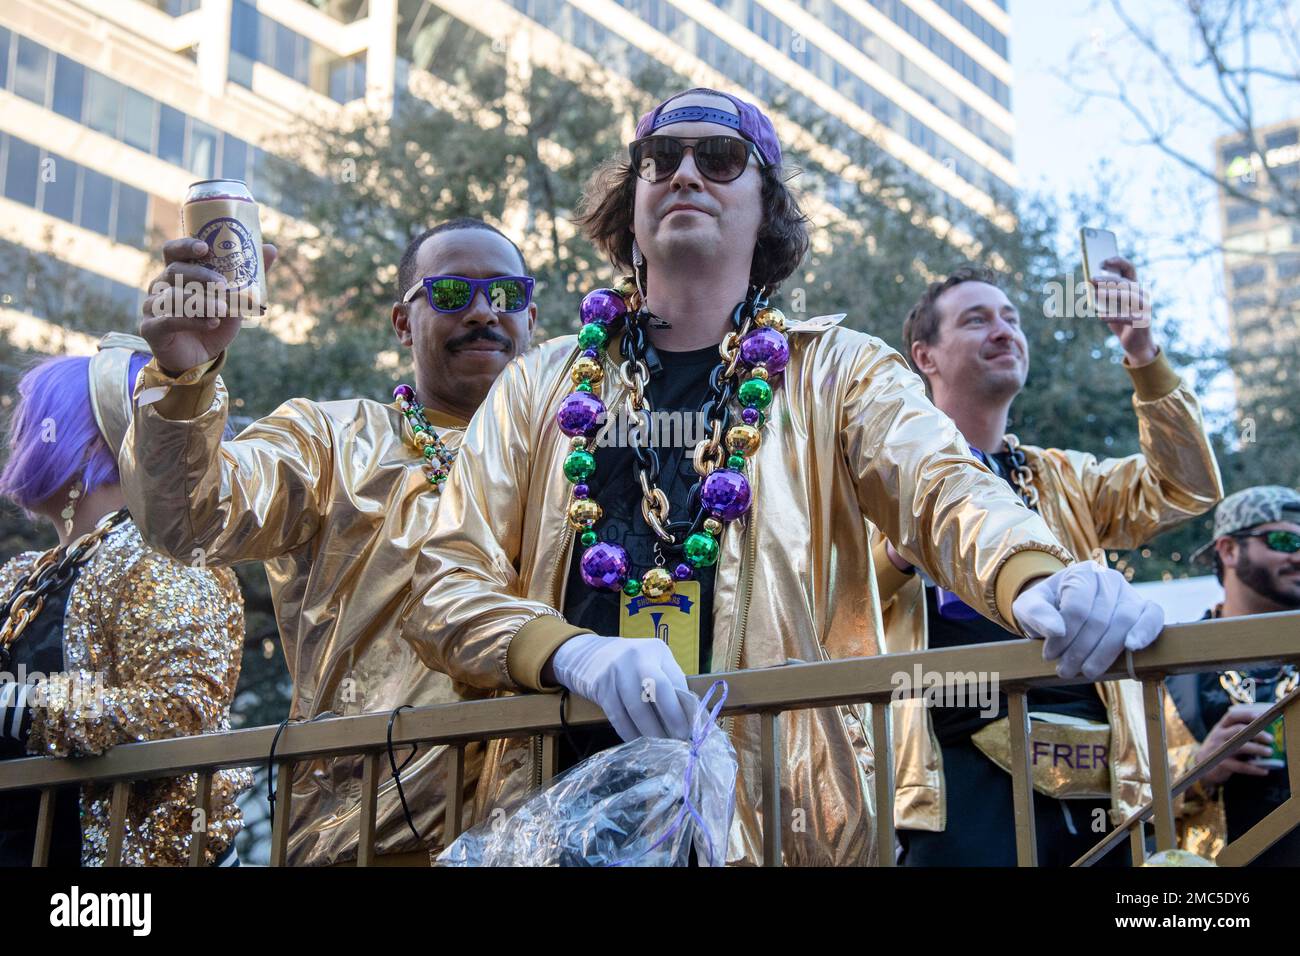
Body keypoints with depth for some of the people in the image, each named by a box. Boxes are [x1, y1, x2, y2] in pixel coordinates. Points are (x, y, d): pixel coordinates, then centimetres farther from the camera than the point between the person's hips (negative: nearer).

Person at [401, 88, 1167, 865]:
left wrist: (1037, 580, -32)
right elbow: (444, 582, 4)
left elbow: (944, 490, -9)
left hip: (778, 810, -1)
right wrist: (575, 653, -16)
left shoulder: (836, 372, 8)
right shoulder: (544, 385, 11)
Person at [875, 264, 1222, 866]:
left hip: (1091, 786, 5)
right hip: (971, 777, -5)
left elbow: (1184, 490, 9)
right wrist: (894, 554, -22)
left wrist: (1143, 355, 0)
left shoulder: (1060, 479, 23)